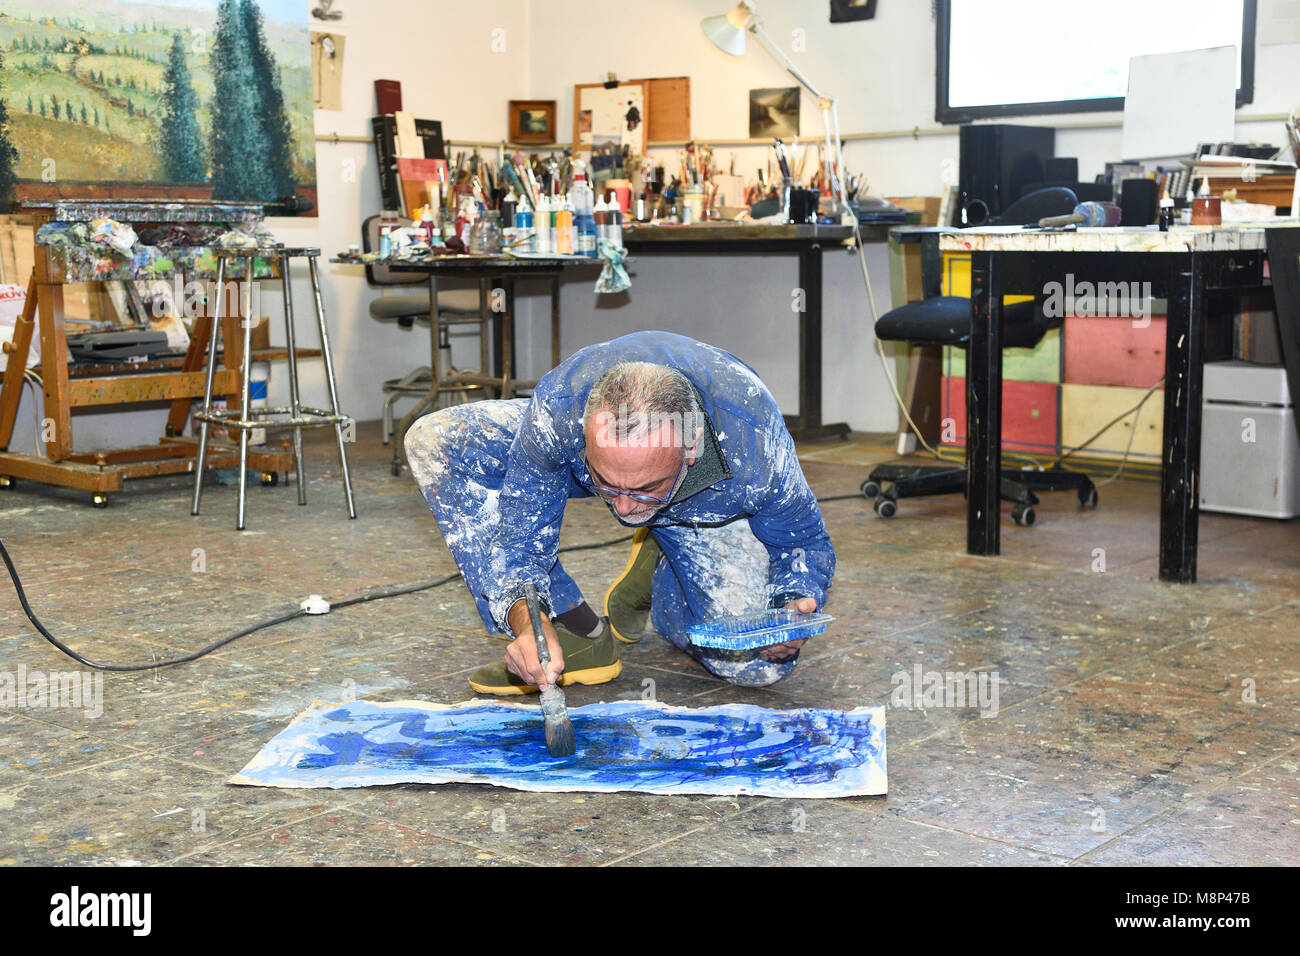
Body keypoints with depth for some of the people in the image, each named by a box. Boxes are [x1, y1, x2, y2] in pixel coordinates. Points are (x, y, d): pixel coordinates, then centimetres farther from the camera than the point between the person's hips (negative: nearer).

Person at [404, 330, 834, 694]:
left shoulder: (756, 449, -43)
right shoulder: (557, 407, -42)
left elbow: (803, 540, -20)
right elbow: (520, 536, -29)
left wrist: (795, 607, -41)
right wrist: (525, 620, -49)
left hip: (709, 508, -2)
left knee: (760, 664, -22)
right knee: (436, 440, -20)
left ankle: (659, 571, 11)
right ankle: (577, 634, -12)